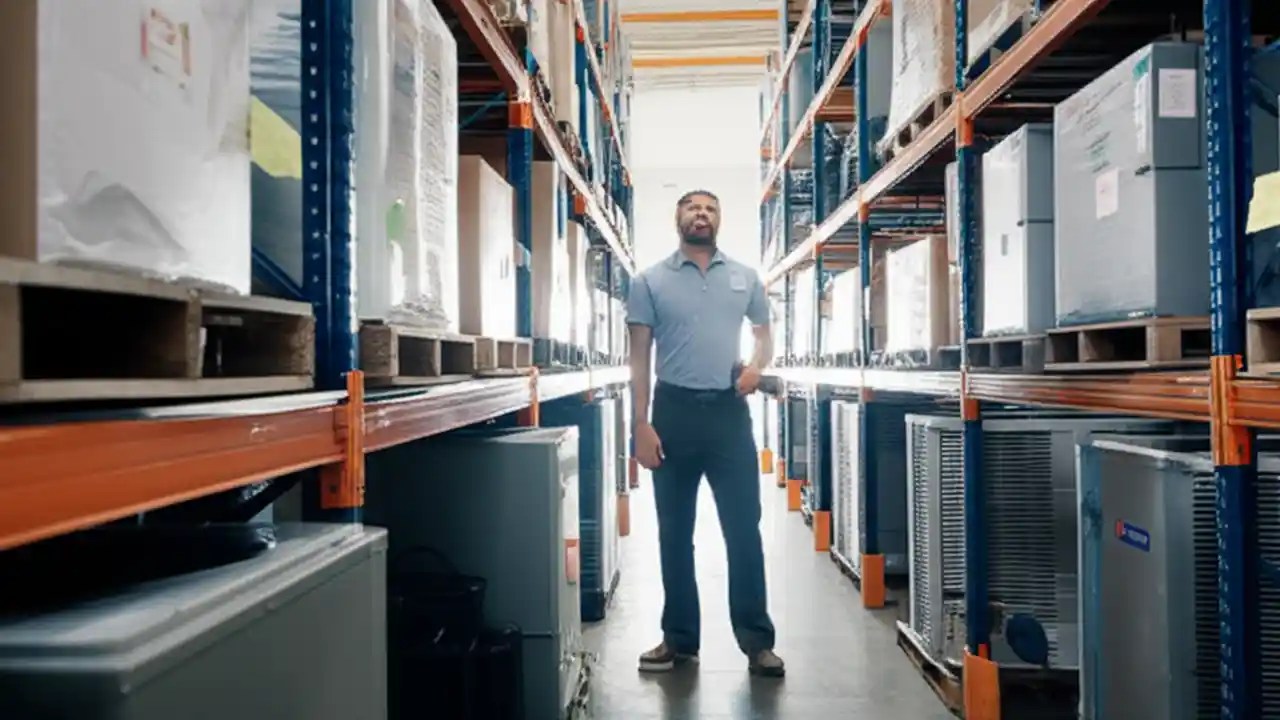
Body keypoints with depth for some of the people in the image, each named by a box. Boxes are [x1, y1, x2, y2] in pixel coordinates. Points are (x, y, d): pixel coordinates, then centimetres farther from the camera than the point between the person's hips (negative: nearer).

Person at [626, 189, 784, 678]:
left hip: (729, 410, 1)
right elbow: (639, 356, 1)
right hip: (674, 411, 0)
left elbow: (764, 333, 18)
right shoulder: (651, 281, 3)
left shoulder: (745, 278, 9)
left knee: (744, 528, 2)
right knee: (674, 532, 8)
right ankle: (679, 639, 21)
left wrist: (757, 366, -6)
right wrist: (641, 424, -8)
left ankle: (757, 640, 13)